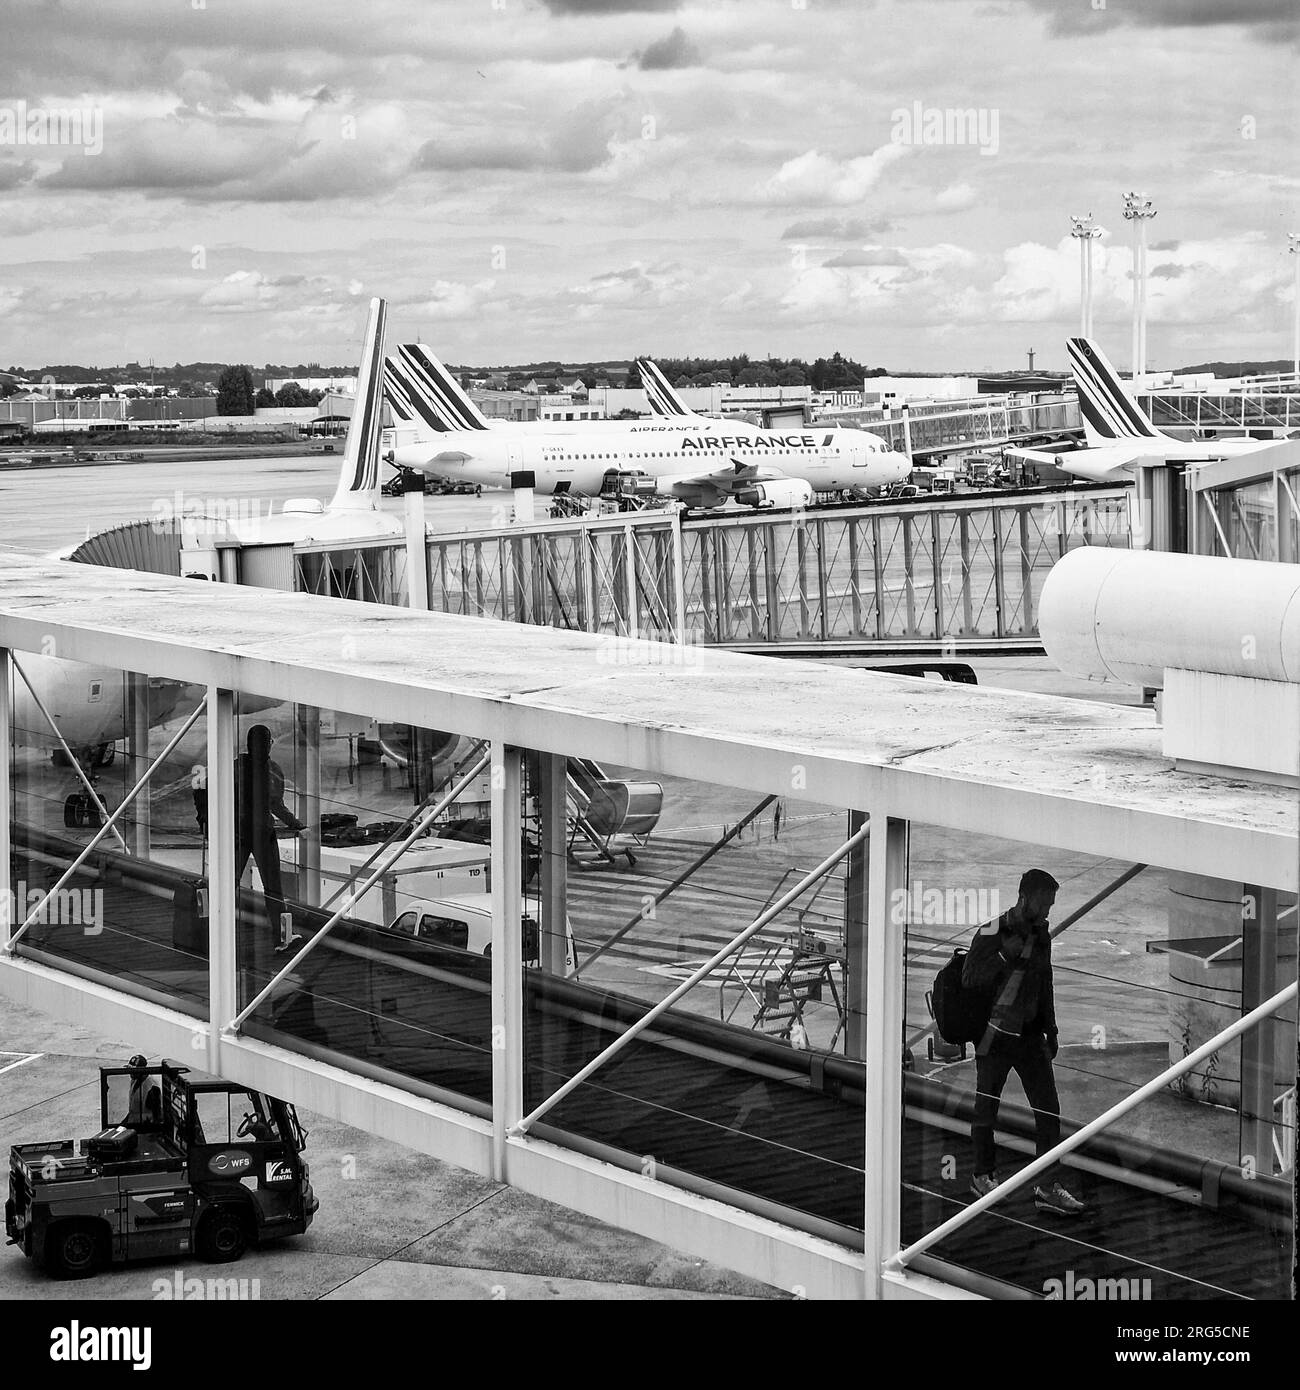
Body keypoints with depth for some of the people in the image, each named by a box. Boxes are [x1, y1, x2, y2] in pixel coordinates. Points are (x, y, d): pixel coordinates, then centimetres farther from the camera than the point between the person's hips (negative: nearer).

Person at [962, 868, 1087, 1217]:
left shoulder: (1041, 936, 9)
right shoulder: (991, 933, -11)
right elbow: (969, 980, -16)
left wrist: (1050, 1030, 20)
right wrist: (1004, 955, -25)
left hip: (1030, 1034, 5)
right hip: (995, 1034, -5)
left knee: (1049, 1110, -3)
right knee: (986, 1107, 7)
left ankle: (1048, 1188, -1)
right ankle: (983, 1175, 26)